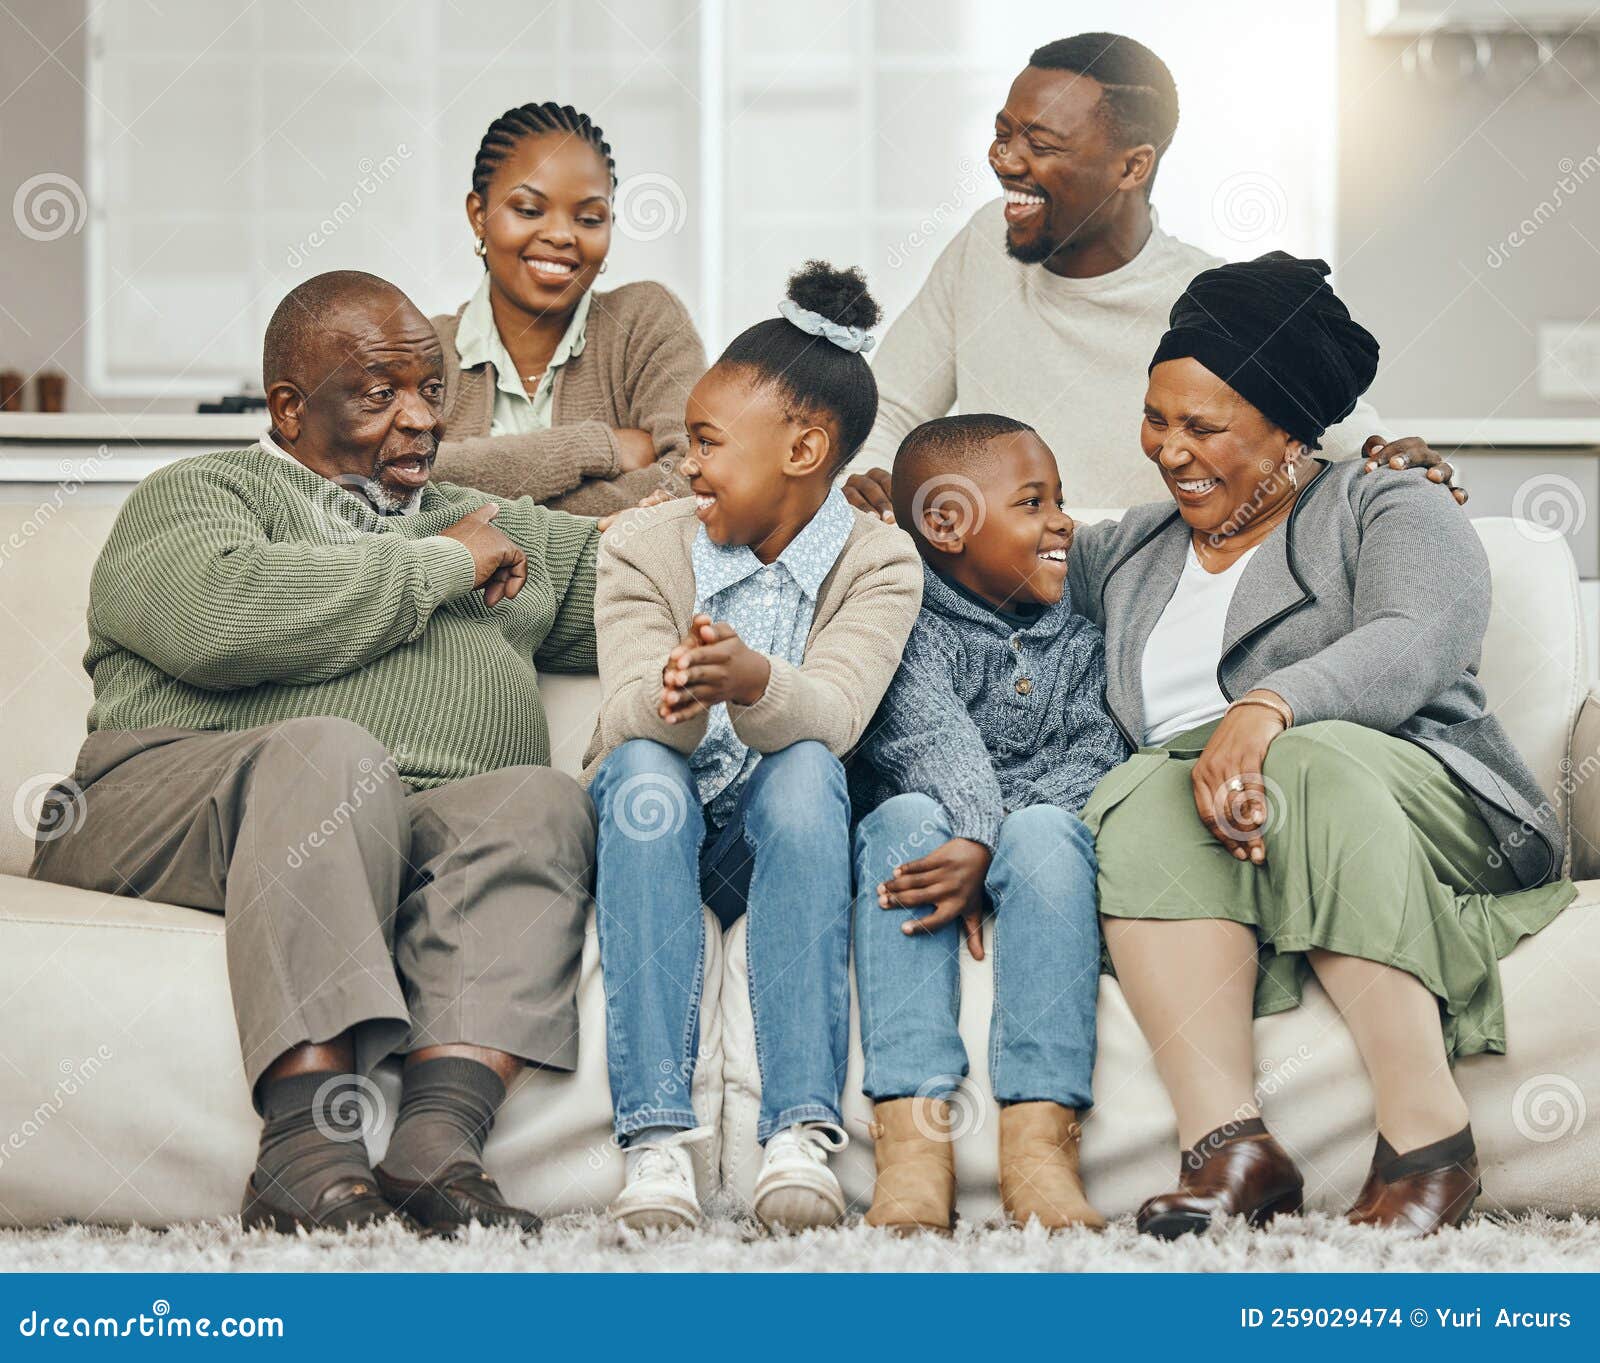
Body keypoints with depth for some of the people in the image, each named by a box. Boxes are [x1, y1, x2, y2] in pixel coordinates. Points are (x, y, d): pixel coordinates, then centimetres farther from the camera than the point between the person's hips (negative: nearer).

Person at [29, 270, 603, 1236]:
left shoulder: (501, 530, 32)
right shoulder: (195, 495, 14)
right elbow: (220, 617, -9)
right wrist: (437, 566, 1)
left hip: (415, 848, 4)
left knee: (539, 801, -27)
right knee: (329, 751, -36)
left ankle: (440, 1138, -46)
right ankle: (308, 1152, -46)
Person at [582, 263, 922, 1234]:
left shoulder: (877, 561, -5)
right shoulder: (645, 546, -1)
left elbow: (832, 715, -23)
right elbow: (628, 718, -16)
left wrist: (752, 682, -46)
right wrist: (674, 699, -41)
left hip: (778, 833, -1)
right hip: (652, 827, 1)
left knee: (806, 769, -33)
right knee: (640, 767, -32)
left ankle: (802, 1132, -44)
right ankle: (658, 1136, -43)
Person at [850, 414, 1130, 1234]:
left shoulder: (1075, 644, 18)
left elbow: (1095, 756, 1)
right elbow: (931, 734, -14)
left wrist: (992, 857, -18)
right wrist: (974, 833, -35)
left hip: (1034, 851, 2)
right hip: (937, 837, -2)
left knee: (1047, 832, -31)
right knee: (906, 817, -34)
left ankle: (1040, 1142, -44)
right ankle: (912, 1143, -46)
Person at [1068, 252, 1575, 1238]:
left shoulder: (1389, 513, 11)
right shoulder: (1125, 555, 28)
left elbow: (1411, 646, -10)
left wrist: (1269, 708, -29)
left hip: (1417, 804, -3)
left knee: (1307, 764, -37)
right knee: (1146, 798, -32)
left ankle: (1428, 1126, -41)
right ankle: (1228, 1144, -48)